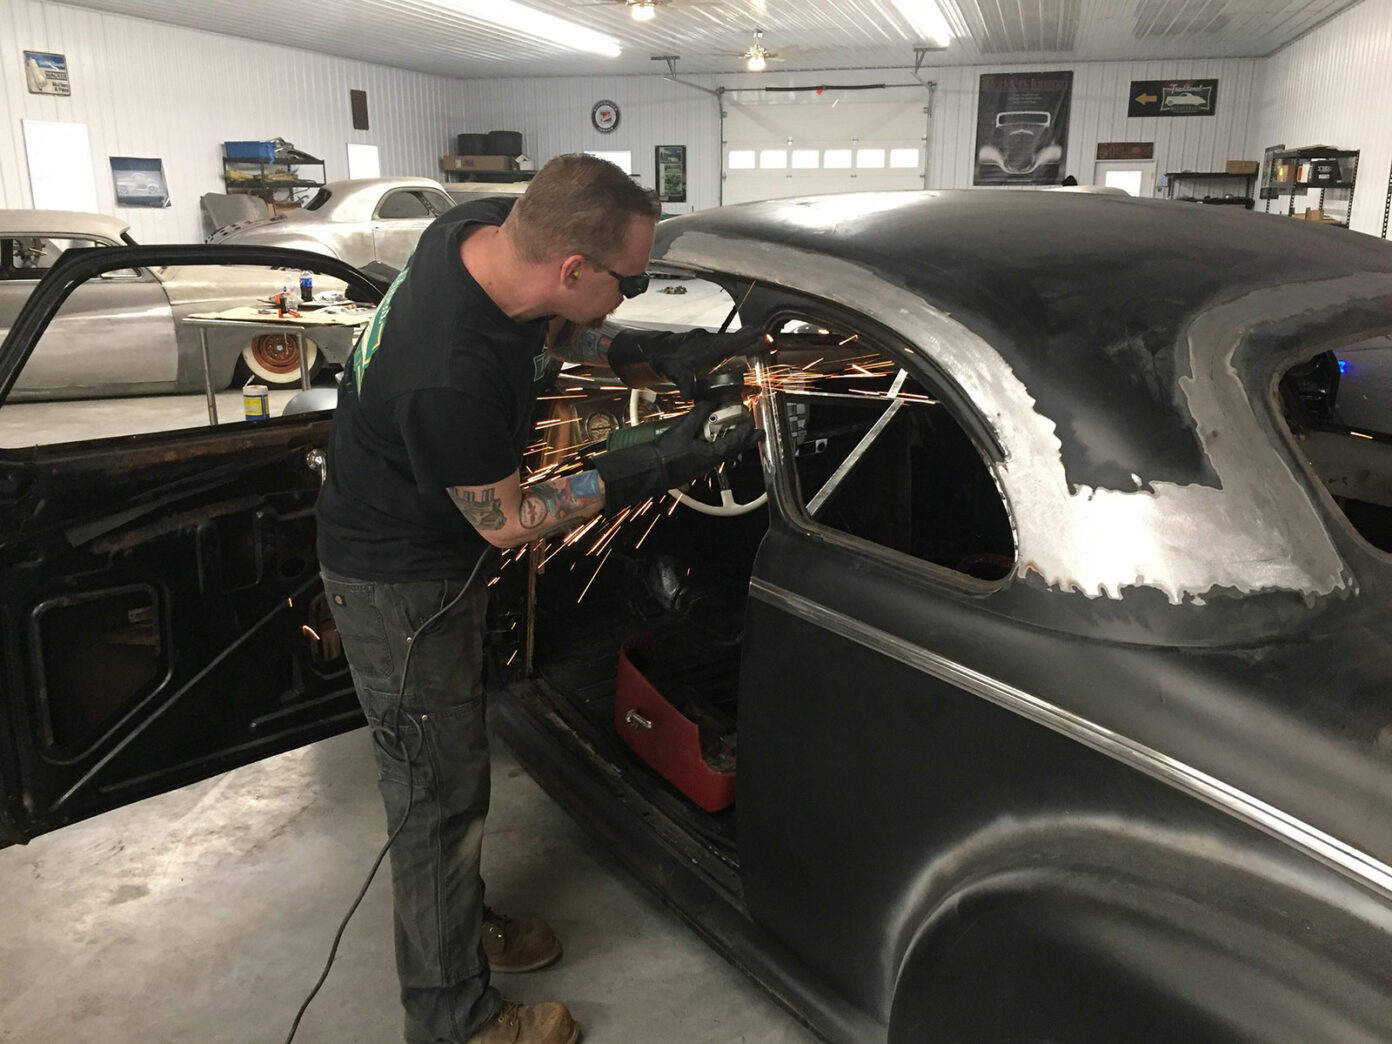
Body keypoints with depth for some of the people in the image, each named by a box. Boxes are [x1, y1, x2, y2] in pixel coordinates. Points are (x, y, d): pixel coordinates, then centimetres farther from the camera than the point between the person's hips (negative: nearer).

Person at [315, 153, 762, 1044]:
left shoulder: (491, 228, -14)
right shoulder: (449, 379, -39)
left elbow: (549, 330, 7)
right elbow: (505, 521, -23)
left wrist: (650, 355, -8)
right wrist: (653, 466, -26)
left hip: (436, 547, 9)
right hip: (400, 581, -9)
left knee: (449, 764, 24)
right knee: (441, 791, 6)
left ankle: (466, 925, 47)